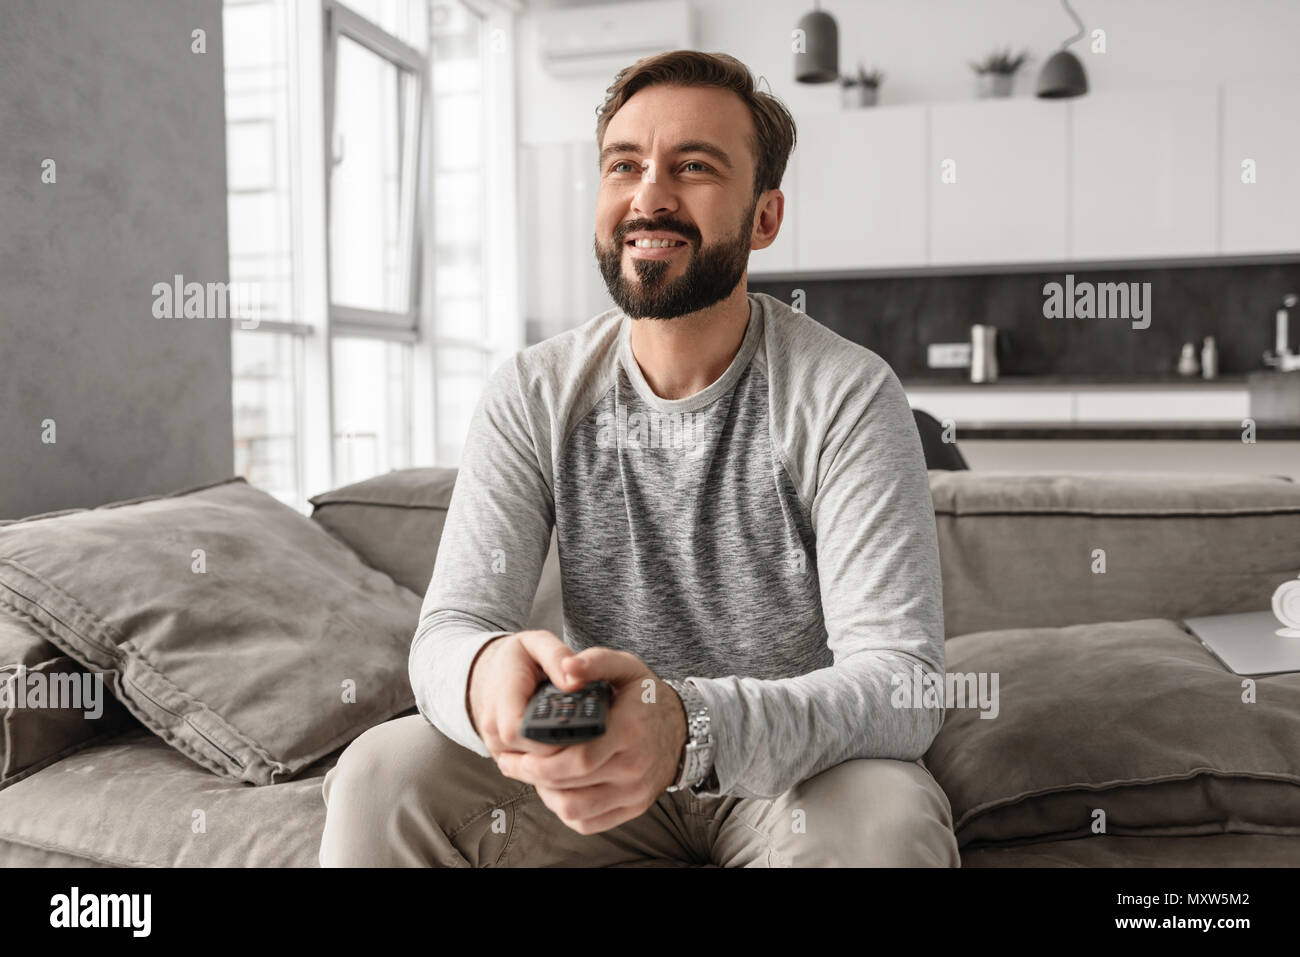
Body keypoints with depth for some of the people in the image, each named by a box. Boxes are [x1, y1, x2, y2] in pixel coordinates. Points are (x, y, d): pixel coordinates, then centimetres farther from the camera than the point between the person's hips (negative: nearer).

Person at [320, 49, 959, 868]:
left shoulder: (845, 396, -15)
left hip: (802, 768, -1)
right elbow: (450, 628, -11)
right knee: (382, 774, -20)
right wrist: (485, 673, -39)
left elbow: (903, 681, -23)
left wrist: (692, 725, -44)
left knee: (885, 815, -34)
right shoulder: (532, 396, -5)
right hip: (597, 758, 2)